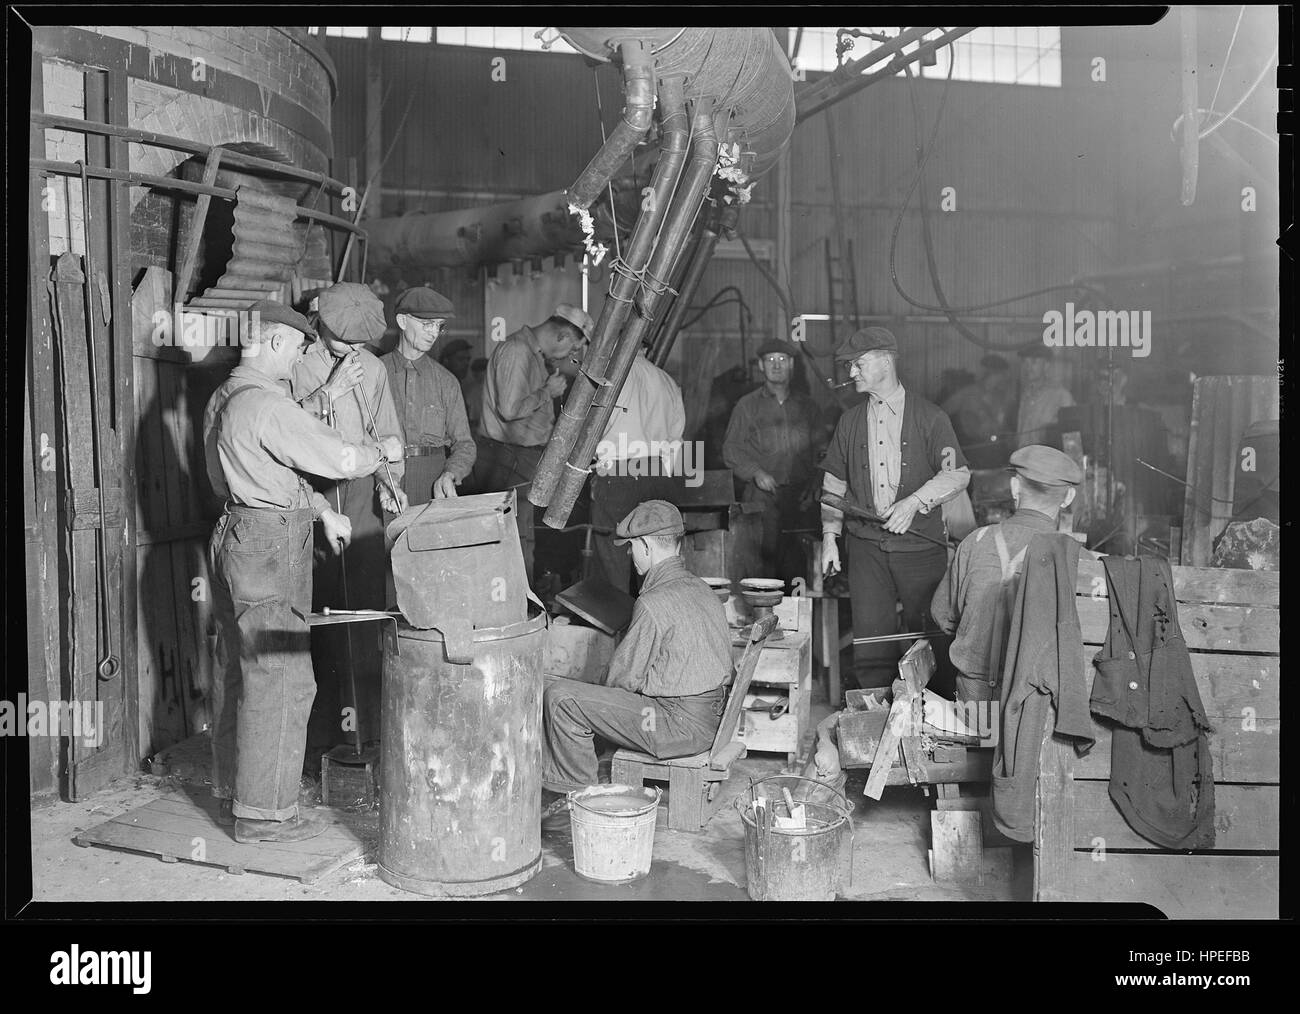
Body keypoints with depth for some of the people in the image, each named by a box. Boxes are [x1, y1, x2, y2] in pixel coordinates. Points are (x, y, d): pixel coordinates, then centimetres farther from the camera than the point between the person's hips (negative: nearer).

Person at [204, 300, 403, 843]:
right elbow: (337, 457, -16)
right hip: (270, 544, -11)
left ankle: (233, 792, 29)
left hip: (233, 534, 11)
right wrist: (383, 448, 2)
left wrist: (322, 511, 20)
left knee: (237, 671, 17)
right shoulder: (266, 403, -18)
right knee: (280, 678, -4)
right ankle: (264, 813, 3)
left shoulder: (224, 397, 14)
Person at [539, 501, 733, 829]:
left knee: (558, 696, -11)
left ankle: (577, 791, 4)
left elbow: (625, 675, -11)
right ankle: (557, 787, 26)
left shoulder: (653, 604, -19)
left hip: (680, 725, -10)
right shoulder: (701, 589, 9)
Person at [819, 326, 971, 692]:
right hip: (866, 545, 3)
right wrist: (829, 537, 7)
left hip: (920, 544, -3)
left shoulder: (928, 416, -1)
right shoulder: (850, 420, 10)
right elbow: (834, 482, 14)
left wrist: (914, 503, -20)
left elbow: (958, 474, -7)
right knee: (870, 639, 1)